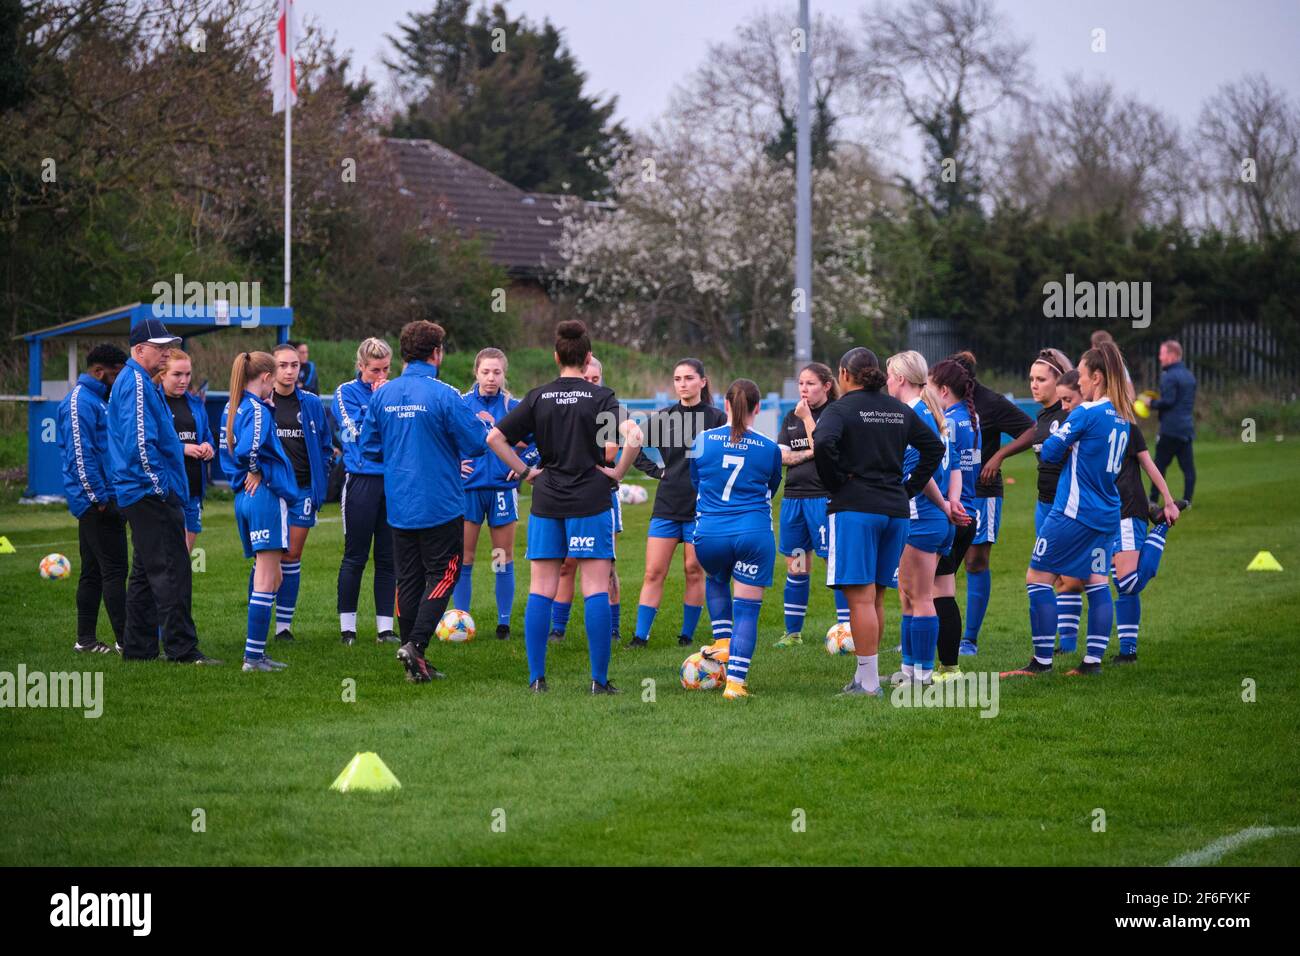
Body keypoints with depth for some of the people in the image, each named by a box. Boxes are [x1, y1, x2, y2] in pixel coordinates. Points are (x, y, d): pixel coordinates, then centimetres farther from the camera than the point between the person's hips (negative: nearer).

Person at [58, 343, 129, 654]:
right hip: (96, 500, -10)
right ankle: (124, 641, -11)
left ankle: (86, 640, 15)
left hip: (97, 502, 10)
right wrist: (100, 498, -20)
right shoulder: (80, 402, -14)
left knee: (93, 571, 11)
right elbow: (80, 455, -20)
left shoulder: (97, 400, 18)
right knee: (114, 570, -10)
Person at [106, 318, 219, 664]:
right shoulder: (135, 383, -14)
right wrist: (159, 484, -18)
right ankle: (181, 648, -14)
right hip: (151, 493, -11)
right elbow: (139, 442, -21)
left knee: (147, 571, 14)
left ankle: (138, 647, 17)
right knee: (171, 570, -12)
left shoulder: (136, 382, 20)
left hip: (143, 494, 11)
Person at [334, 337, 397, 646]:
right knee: (355, 558, 1)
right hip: (362, 480, -3)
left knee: (388, 559, 5)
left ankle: (385, 628, 9)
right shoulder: (346, 393, 0)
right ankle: (347, 628, 8)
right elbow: (358, 432, -13)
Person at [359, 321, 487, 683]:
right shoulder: (444, 396, -15)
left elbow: (368, 449, 9)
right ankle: (416, 644, -12)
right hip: (441, 504, -5)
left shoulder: (381, 396, 1)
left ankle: (415, 665, 11)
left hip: (398, 507, 5)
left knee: (408, 580, 11)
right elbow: (477, 444, -12)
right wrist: (485, 426, 10)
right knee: (442, 575, 4)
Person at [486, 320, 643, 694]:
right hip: (591, 501, -3)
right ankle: (599, 679, -4)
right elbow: (633, 437, -19)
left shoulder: (538, 397, 4)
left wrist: (525, 471, 7)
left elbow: (495, 438, 2)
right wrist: (618, 472, -6)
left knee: (540, 589, 6)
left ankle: (537, 678, 4)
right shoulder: (601, 397, -5)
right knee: (595, 589, -1)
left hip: (546, 501, 3)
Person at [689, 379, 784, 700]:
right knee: (747, 609, 3)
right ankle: (735, 680, -4)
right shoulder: (770, 449, 1)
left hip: (709, 534, 1)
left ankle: (723, 641, 18)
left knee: (716, 579, 33)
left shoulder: (702, 441, 2)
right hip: (754, 534, -1)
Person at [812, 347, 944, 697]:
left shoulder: (841, 409, -5)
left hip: (854, 509, -6)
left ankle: (869, 684, -9)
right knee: (875, 598, 14)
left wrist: (835, 483, -9)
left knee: (861, 598, -6)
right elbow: (935, 446, 17)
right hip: (895, 510, 6)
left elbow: (823, 443, -23)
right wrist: (910, 487, 14)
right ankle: (864, 676, 18)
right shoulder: (899, 410, 14)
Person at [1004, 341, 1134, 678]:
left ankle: (1042, 661, -4)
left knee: (1037, 578, -2)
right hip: (1106, 515, 8)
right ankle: (1093, 660, 5)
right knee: (1097, 584, 9)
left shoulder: (1086, 413, -14)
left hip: (1074, 512, -8)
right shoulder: (1121, 417, 10)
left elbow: (1049, 451, -12)